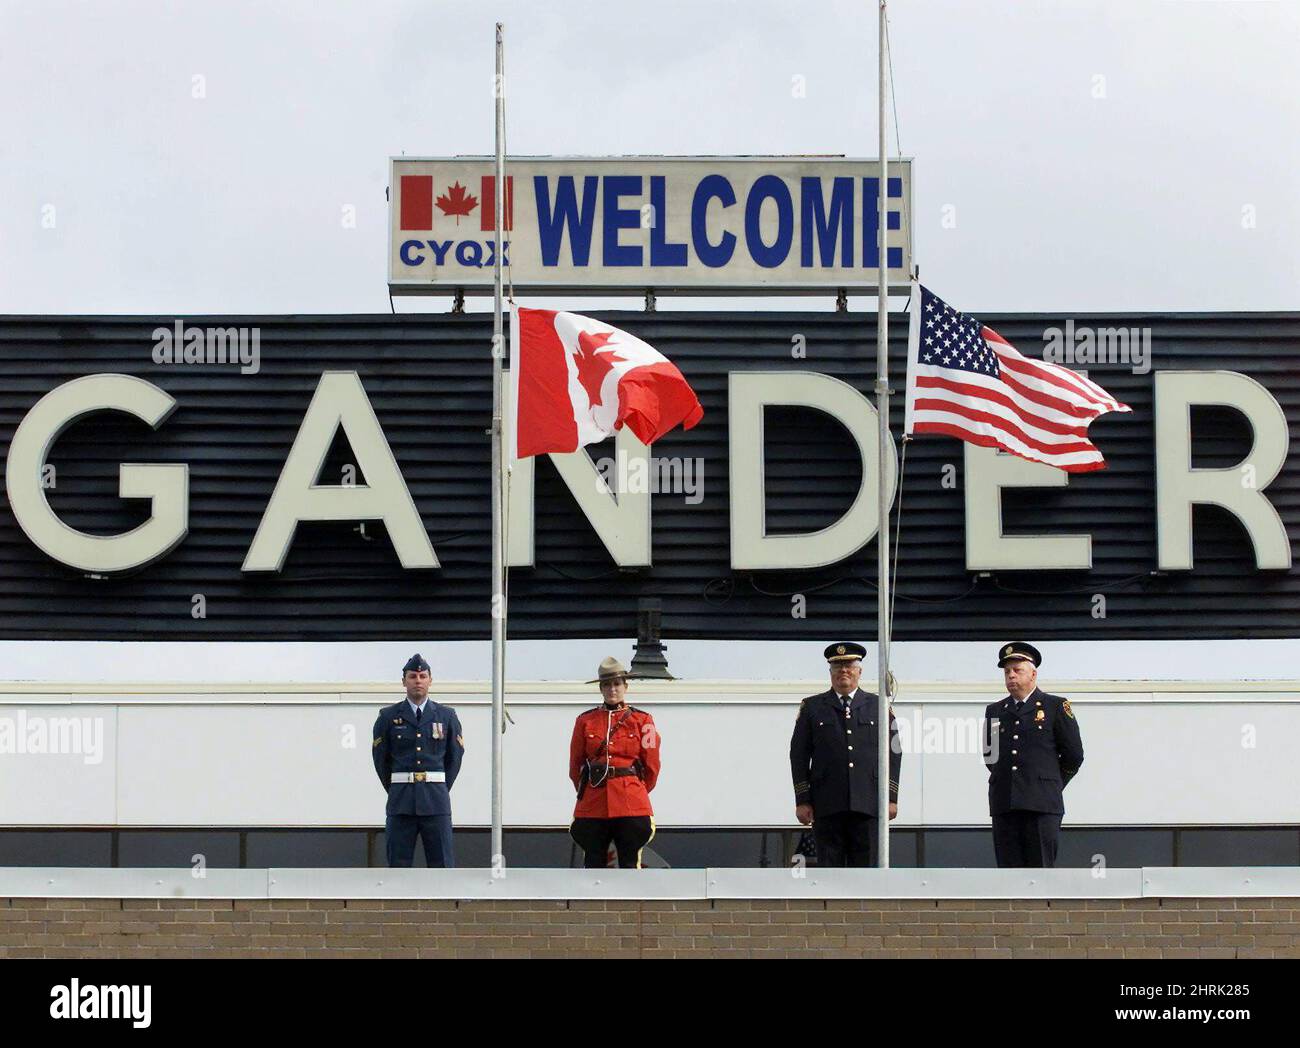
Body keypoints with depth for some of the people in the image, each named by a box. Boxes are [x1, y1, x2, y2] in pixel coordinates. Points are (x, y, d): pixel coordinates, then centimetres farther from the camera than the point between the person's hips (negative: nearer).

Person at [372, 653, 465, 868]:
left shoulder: (447, 716, 7)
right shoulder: (388, 716, 5)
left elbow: (455, 756, 13)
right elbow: (380, 758, 10)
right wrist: (395, 791, 12)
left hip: (436, 802, 0)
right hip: (401, 802, 0)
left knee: (442, 864, -2)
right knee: (398, 864, 0)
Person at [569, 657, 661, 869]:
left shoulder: (642, 720, 6)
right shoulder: (585, 721, 9)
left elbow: (652, 767, 10)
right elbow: (575, 765, 15)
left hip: (631, 805, -1)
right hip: (592, 807, 1)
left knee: (630, 865, -2)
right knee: (593, 865, 1)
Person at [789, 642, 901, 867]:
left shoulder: (878, 707, 13)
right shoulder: (812, 707, 11)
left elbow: (893, 753, 11)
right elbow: (799, 756, 8)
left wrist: (891, 797, 2)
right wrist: (802, 800, 1)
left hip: (868, 805, 0)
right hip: (827, 806, 0)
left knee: (867, 867, -3)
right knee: (829, 870, -2)